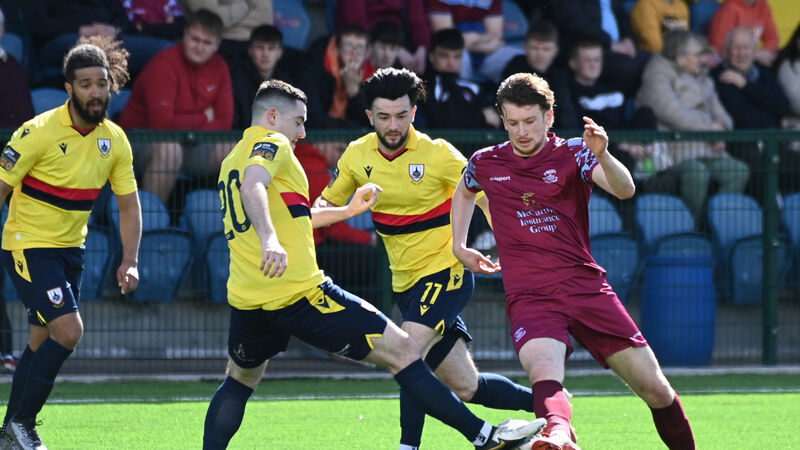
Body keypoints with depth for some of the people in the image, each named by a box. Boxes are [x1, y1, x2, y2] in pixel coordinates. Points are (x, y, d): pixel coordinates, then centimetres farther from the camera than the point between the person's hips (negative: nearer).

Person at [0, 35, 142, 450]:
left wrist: (130, 261, -1)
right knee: (68, 329, -18)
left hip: (70, 248, 6)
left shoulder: (115, 140, 1)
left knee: (41, 343, 8)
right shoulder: (39, 132, -18)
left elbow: (128, 203, 9)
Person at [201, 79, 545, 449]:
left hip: (246, 300, 8)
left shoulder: (232, 159, 23)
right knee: (402, 351, -4)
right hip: (299, 293, -8)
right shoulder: (271, 143, -3)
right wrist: (270, 239, -41)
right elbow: (252, 186, -25)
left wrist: (348, 211, 37)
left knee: (239, 380, 30)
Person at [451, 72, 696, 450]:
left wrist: (602, 156, -38)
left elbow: (624, 190, -19)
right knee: (544, 375, -34)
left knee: (655, 389, -1)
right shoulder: (485, 164, 8)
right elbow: (464, 192, 33)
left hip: (586, 287, 1)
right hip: (529, 298, -1)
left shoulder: (572, 154, 0)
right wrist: (459, 247, 25)